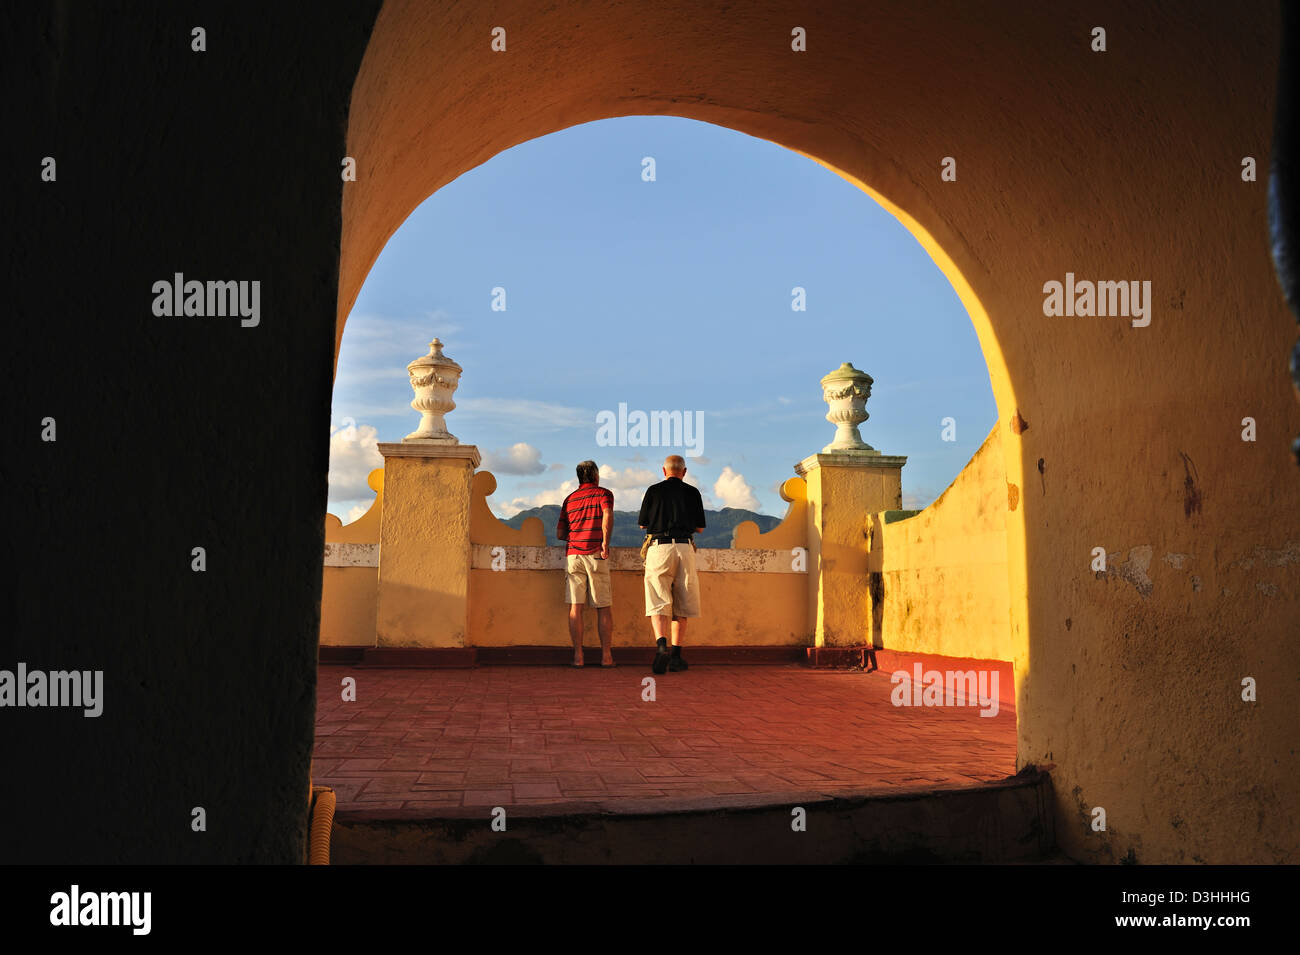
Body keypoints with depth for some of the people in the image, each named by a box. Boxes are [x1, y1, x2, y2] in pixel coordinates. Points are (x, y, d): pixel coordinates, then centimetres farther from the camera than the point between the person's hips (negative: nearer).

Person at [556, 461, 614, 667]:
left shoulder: (569, 499, 16)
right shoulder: (603, 493, 5)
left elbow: (560, 533, 15)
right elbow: (608, 515, -17)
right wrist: (605, 542, -14)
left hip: (573, 555, 3)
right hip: (596, 556, -3)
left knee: (575, 607, 1)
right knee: (604, 607, 4)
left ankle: (578, 656, -3)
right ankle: (606, 656, 4)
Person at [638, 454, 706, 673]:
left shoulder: (654, 490, 6)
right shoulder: (693, 493, 9)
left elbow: (643, 524, 12)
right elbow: (699, 528, 13)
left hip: (659, 548, -1)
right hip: (684, 548, 1)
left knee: (658, 604, -4)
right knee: (681, 605, 10)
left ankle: (661, 645, -27)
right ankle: (676, 655, 9)